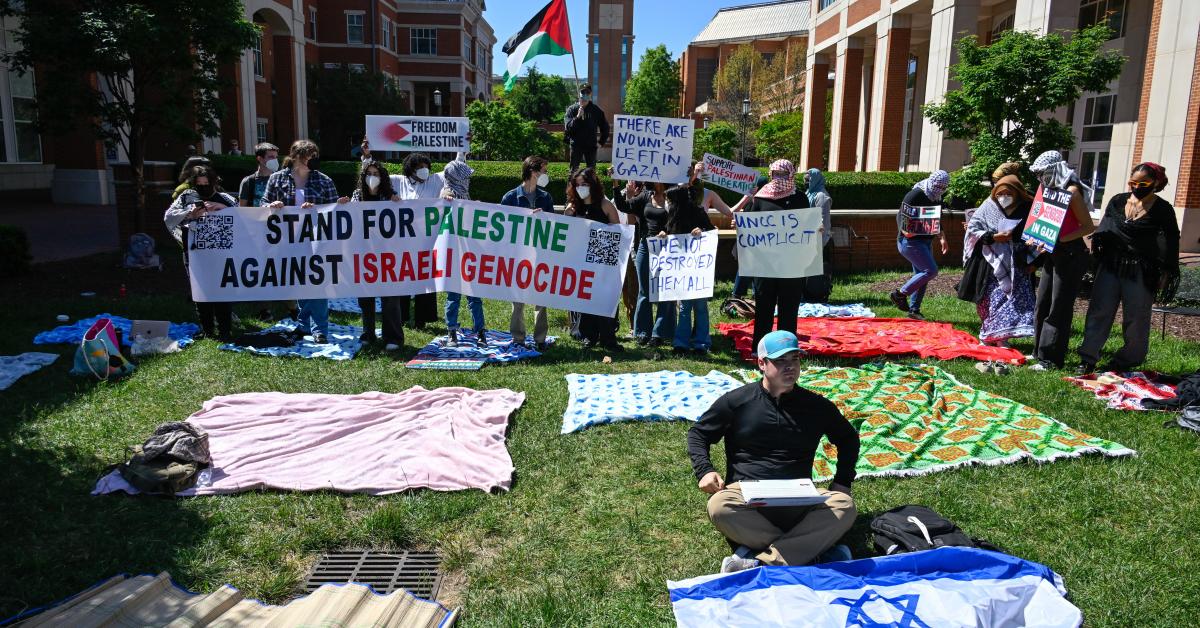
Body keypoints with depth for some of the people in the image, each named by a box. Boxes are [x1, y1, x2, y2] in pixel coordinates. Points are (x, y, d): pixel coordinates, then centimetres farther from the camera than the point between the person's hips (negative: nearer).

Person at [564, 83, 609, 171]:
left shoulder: (596, 110, 3)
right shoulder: (572, 109, 0)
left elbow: (605, 126, 12)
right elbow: (568, 127, -10)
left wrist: (602, 142, 7)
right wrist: (577, 117, -22)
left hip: (591, 145, 1)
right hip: (576, 145, -1)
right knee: (574, 170, 2)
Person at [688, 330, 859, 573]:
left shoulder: (816, 405, 12)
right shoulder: (737, 401, 6)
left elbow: (848, 437, 27)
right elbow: (697, 434, 12)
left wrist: (842, 482, 13)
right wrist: (705, 471, -6)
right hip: (746, 494, -2)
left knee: (844, 506, -28)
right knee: (719, 506, -36)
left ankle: (757, 563, -34)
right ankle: (809, 549, -25)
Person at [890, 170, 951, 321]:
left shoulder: (937, 200, 13)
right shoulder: (916, 194, -13)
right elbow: (901, 215, -17)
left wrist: (942, 238, 9)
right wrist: (904, 230, -33)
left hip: (926, 242, 9)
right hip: (910, 241, -9)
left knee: (921, 275, 10)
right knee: (931, 270, -17)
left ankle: (914, 310, 18)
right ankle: (900, 294, -6)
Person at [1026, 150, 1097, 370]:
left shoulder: (1071, 192, -14)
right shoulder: (1045, 189, 9)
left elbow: (1088, 226, -13)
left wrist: (1059, 239, -23)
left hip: (1070, 255, -8)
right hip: (1052, 254, 8)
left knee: (1058, 309, -5)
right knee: (1042, 305, 12)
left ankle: (1050, 359, 0)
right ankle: (1040, 352, 22)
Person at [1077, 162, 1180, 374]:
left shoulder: (1162, 210, -4)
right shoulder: (1118, 201, 5)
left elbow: (1169, 245, -3)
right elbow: (1103, 231, 10)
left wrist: (1166, 274, -7)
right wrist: (1096, 257, 1)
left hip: (1141, 272, -3)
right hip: (1110, 265, 3)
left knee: (1136, 319, 7)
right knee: (1099, 312, 2)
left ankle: (1126, 361, 22)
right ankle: (1088, 359, 7)